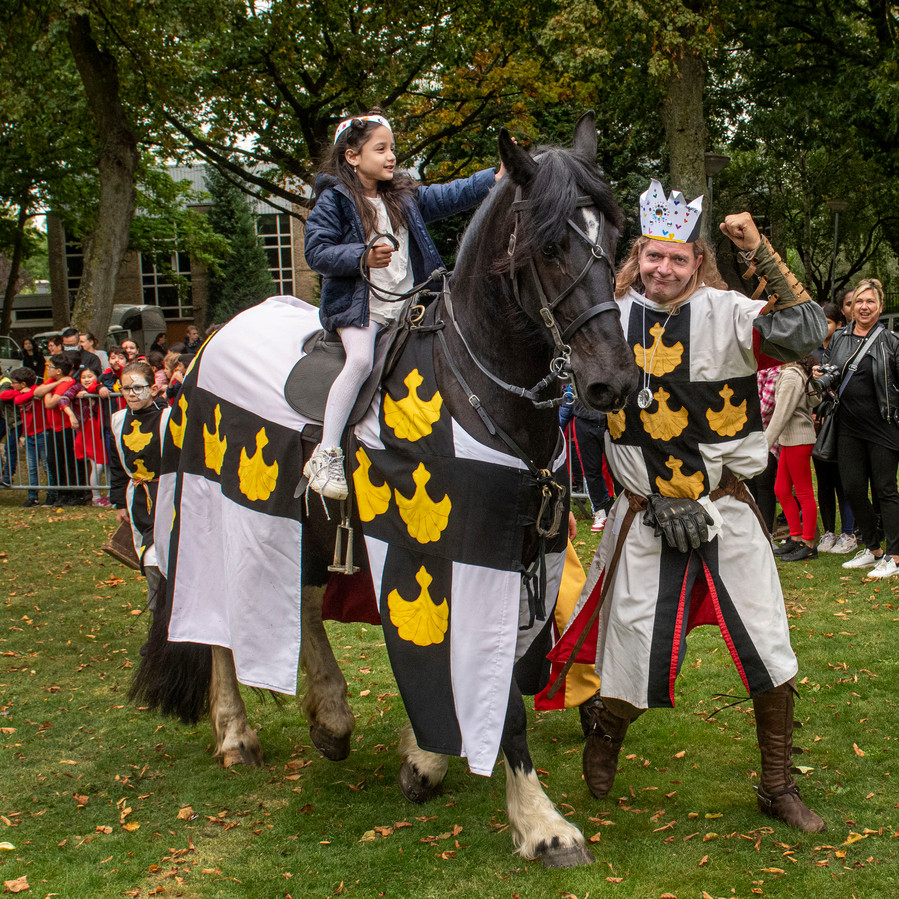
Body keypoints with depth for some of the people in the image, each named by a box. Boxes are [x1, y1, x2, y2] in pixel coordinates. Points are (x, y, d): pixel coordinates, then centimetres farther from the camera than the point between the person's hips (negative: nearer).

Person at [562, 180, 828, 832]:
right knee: (636, 655, 4)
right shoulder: (612, 320, 2)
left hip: (727, 510, 0)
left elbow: (807, 332, -21)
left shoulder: (726, 313, -6)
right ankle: (605, 736, 39)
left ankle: (779, 785, 23)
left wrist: (760, 253, -27)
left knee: (772, 653, 3)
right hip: (647, 516, 1)